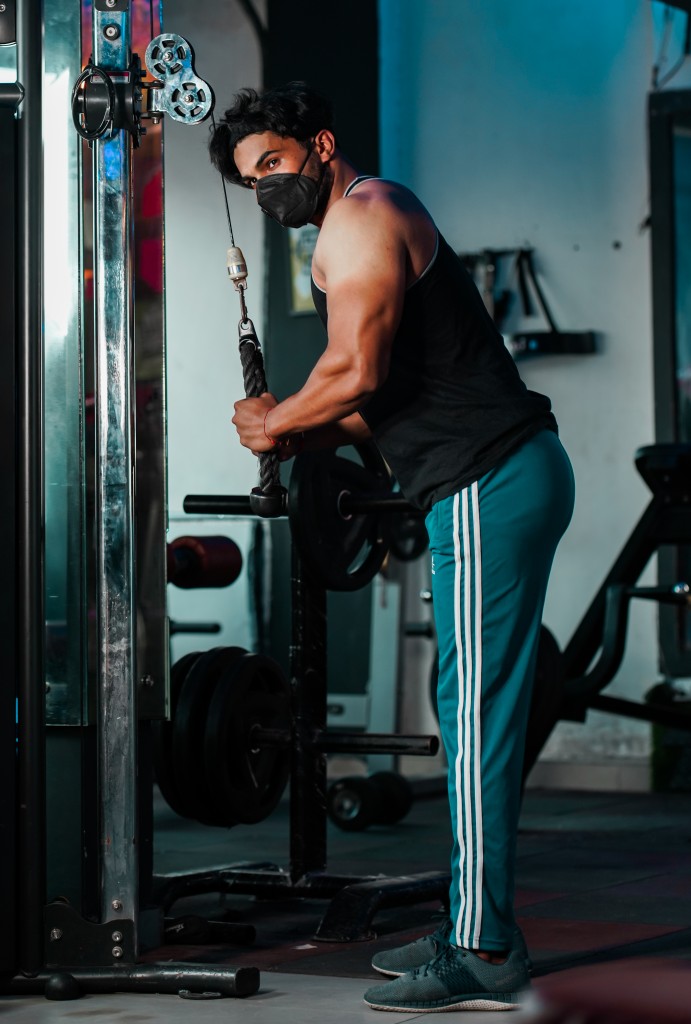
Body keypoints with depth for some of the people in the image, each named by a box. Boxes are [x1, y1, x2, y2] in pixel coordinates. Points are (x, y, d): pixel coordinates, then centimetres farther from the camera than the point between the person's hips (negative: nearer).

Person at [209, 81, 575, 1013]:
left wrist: (273, 424, -3)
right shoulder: (379, 220, 24)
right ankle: (477, 927, 17)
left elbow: (357, 371, -19)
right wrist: (300, 436, 12)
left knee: (477, 709, -9)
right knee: (474, 707, 12)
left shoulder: (358, 218, -8)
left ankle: (482, 955, -8)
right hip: (504, 476, 10)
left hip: (490, 486, -10)